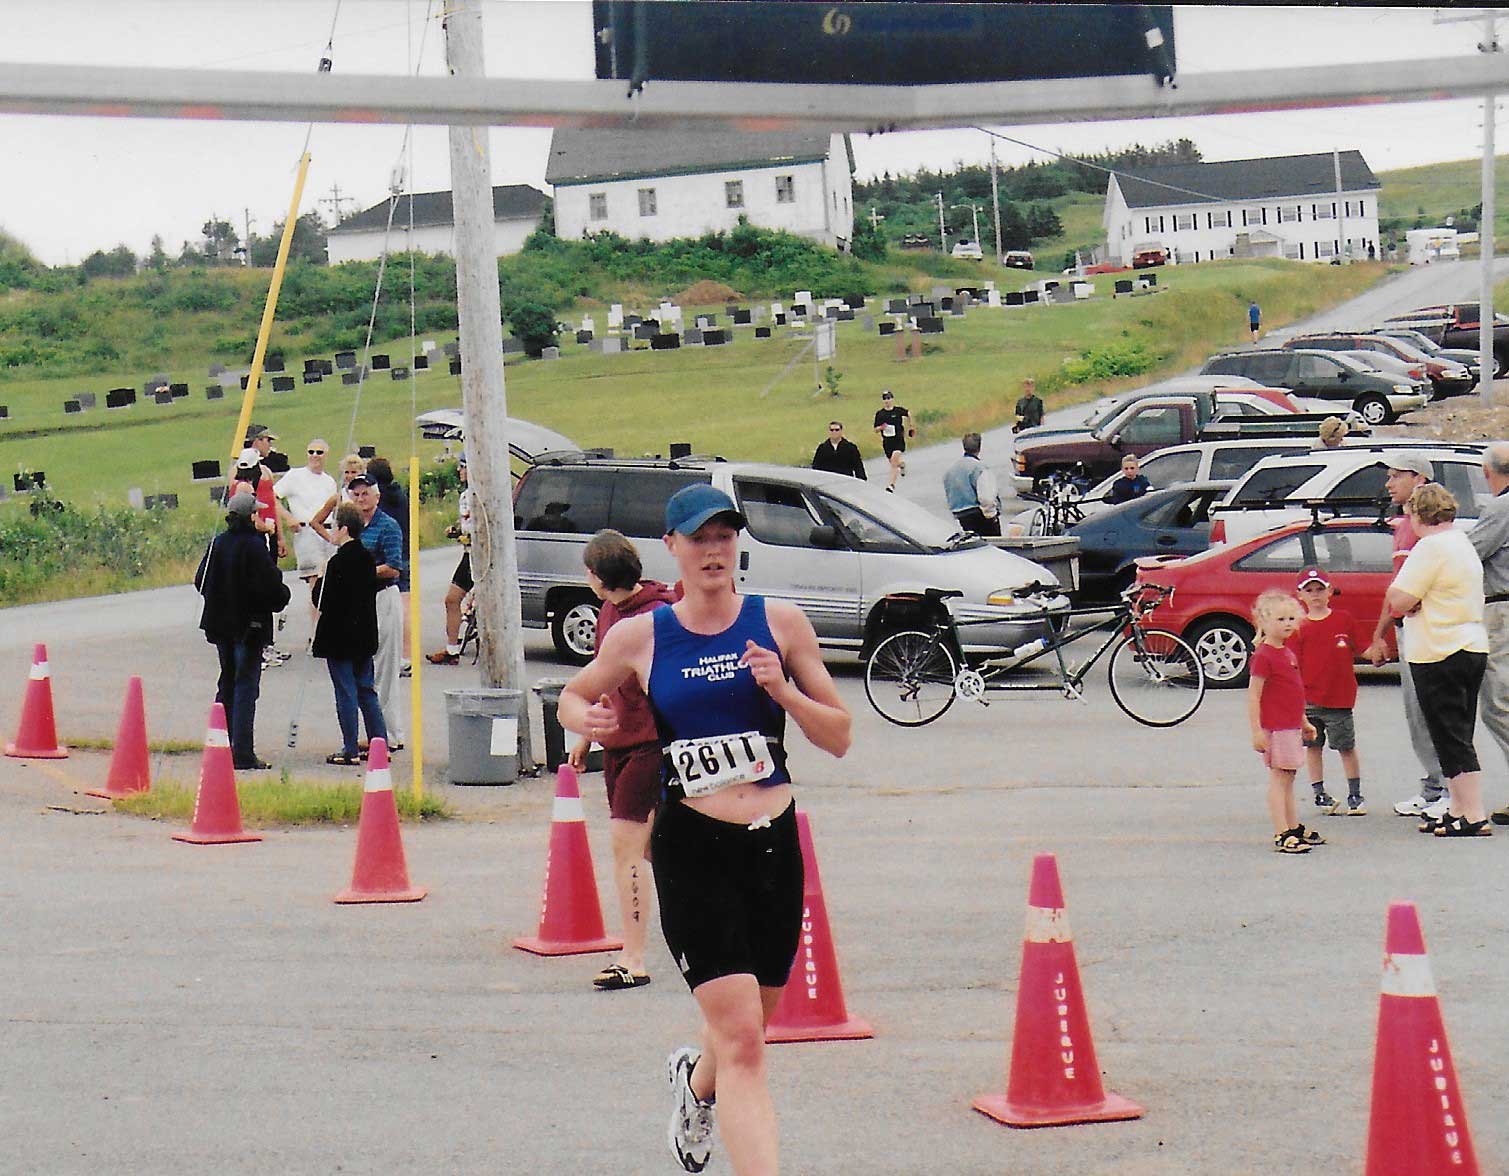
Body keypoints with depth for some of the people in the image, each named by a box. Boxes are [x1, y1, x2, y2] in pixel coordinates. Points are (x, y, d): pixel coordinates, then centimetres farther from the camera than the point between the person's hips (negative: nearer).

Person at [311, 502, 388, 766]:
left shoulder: (338, 562, -18)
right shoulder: (367, 559, 6)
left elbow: (326, 602, -19)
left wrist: (318, 584, -1)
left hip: (340, 637, -8)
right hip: (365, 635, 8)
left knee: (346, 694, -3)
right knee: (366, 690, 14)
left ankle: (350, 750, 1)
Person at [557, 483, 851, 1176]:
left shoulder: (779, 623, 2)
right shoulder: (641, 637, 0)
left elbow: (838, 738, 5)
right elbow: (573, 696, 18)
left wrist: (783, 690, -13)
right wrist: (586, 718, -5)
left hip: (774, 845, 3)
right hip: (692, 850, -3)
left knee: (747, 1027, 20)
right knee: (741, 1040, -14)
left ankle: (695, 1081, 55)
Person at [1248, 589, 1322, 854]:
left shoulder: (1288, 653, 14)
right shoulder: (1263, 656, -15)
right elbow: (1253, 696, -18)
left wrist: (1304, 722, 26)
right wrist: (1257, 732, -21)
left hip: (1291, 726, 9)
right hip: (1275, 729, -9)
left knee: (1288, 779, 16)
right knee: (1279, 779, -8)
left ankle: (1295, 829, 24)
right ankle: (1282, 836, -9)